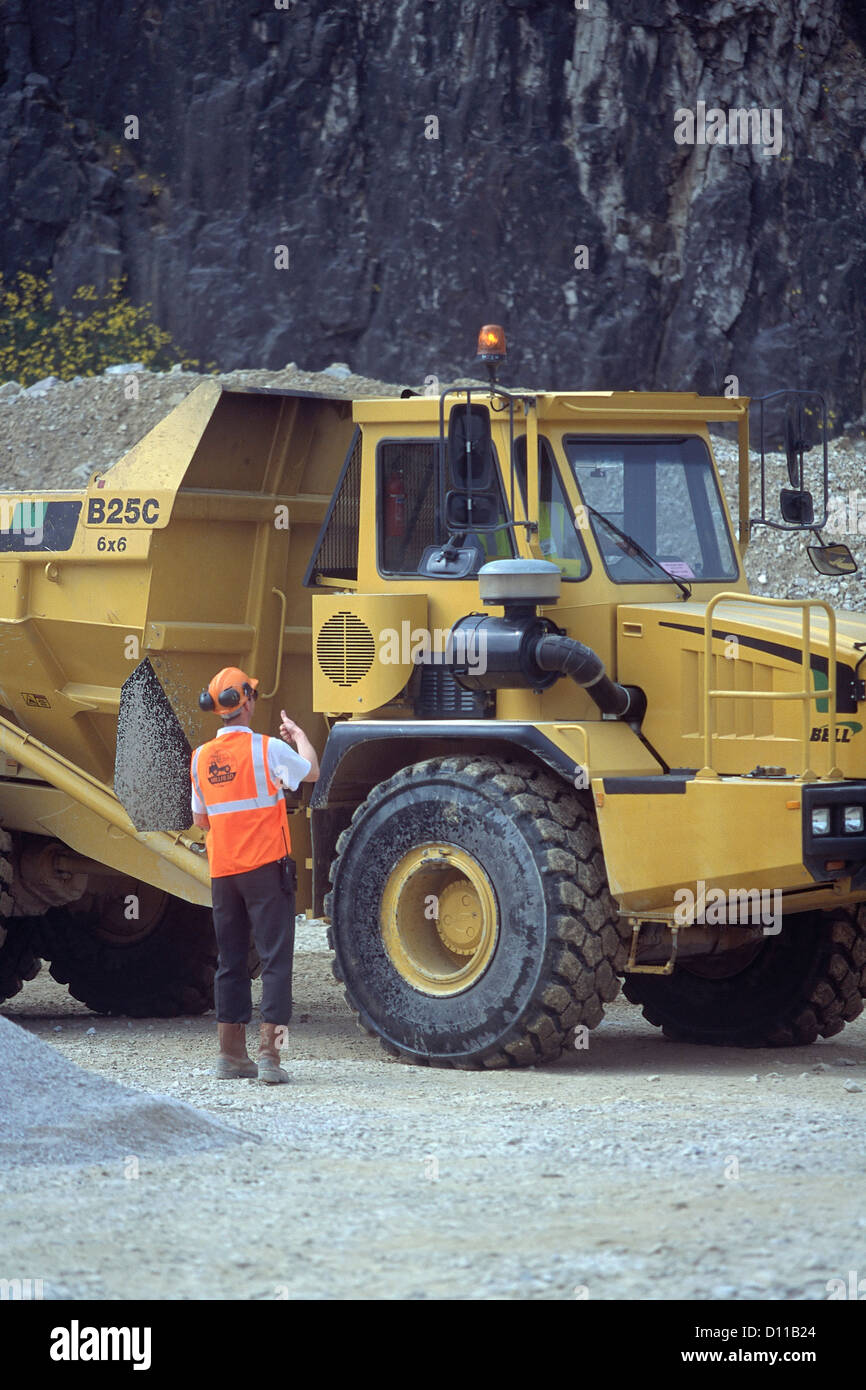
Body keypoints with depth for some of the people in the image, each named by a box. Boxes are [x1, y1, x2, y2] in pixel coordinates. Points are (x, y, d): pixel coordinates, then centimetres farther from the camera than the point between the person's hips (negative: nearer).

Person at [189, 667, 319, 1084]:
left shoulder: (201, 757, 4)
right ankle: (269, 1053, -12)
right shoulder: (267, 749, -11)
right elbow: (311, 771, 8)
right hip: (266, 867, -5)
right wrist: (298, 734, 25)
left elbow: (200, 819, 13)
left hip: (222, 872, 5)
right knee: (275, 958, -4)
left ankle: (231, 1053, 16)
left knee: (230, 960, 13)